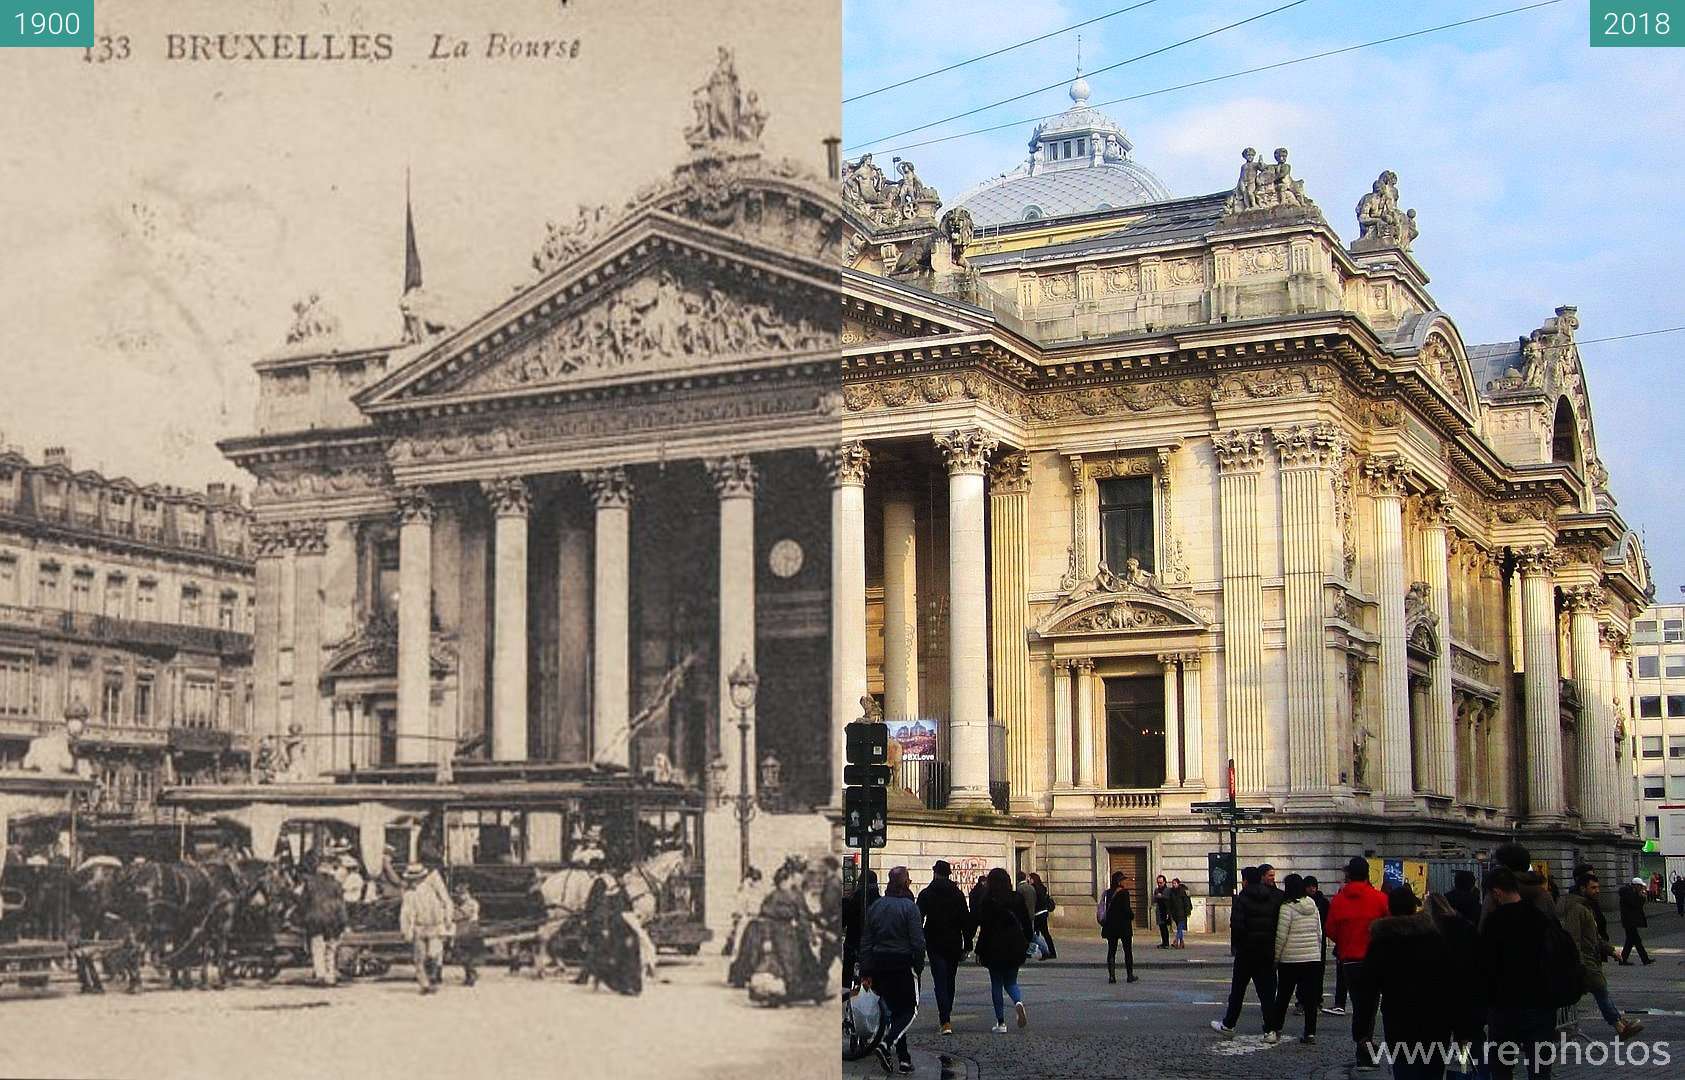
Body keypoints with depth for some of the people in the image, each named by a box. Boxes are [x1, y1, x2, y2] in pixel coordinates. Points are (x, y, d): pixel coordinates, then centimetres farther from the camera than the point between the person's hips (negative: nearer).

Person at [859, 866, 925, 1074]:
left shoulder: (876, 907, 6)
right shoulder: (909, 907, -10)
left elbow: (866, 941, 6)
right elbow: (917, 942, -14)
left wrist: (866, 972, 8)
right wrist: (919, 966, -1)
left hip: (880, 965, 5)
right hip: (903, 964, -5)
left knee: (895, 1010, 14)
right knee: (910, 1010, 4)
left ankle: (903, 1059, 12)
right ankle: (886, 1043, -17)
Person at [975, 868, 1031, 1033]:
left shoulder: (987, 901, -10)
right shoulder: (1017, 898, 1)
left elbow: (984, 927, -11)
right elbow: (1026, 923, 5)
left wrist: (980, 951, -4)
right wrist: (1025, 946, 14)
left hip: (994, 947, -3)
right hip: (1014, 947, 3)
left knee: (996, 984, 7)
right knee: (1011, 982, 16)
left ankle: (1001, 1022, 6)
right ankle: (1019, 1002, -16)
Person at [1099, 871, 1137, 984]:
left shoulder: (1108, 893, 4)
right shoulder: (1124, 893, -14)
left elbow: (1104, 909, 6)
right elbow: (1126, 909, -17)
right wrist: (1132, 915, 3)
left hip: (1110, 926, 5)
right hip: (1123, 926, -5)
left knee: (1111, 951, 6)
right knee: (1128, 951, 7)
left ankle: (1111, 976, 1)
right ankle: (1130, 975, 10)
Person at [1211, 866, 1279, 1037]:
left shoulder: (1242, 899, -10)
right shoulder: (1273, 899, 5)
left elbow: (1237, 925, -18)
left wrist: (1235, 945, -6)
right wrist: (1274, 948, 8)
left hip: (1247, 952, -4)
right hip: (1268, 952, 4)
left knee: (1238, 989, 9)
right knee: (1267, 990, 5)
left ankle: (1228, 1025, 17)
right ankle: (1271, 1028, 0)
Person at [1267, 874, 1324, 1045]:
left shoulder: (1287, 907, -11)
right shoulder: (1313, 907, 7)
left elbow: (1281, 936, -11)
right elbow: (1319, 933, 13)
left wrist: (1276, 958, -2)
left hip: (1290, 959, -4)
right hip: (1313, 958, 4)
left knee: (1282, 997, 5)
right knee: (1310, 998, 7)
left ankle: (1274, 1031, 7)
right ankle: (1310, 1032, 6)